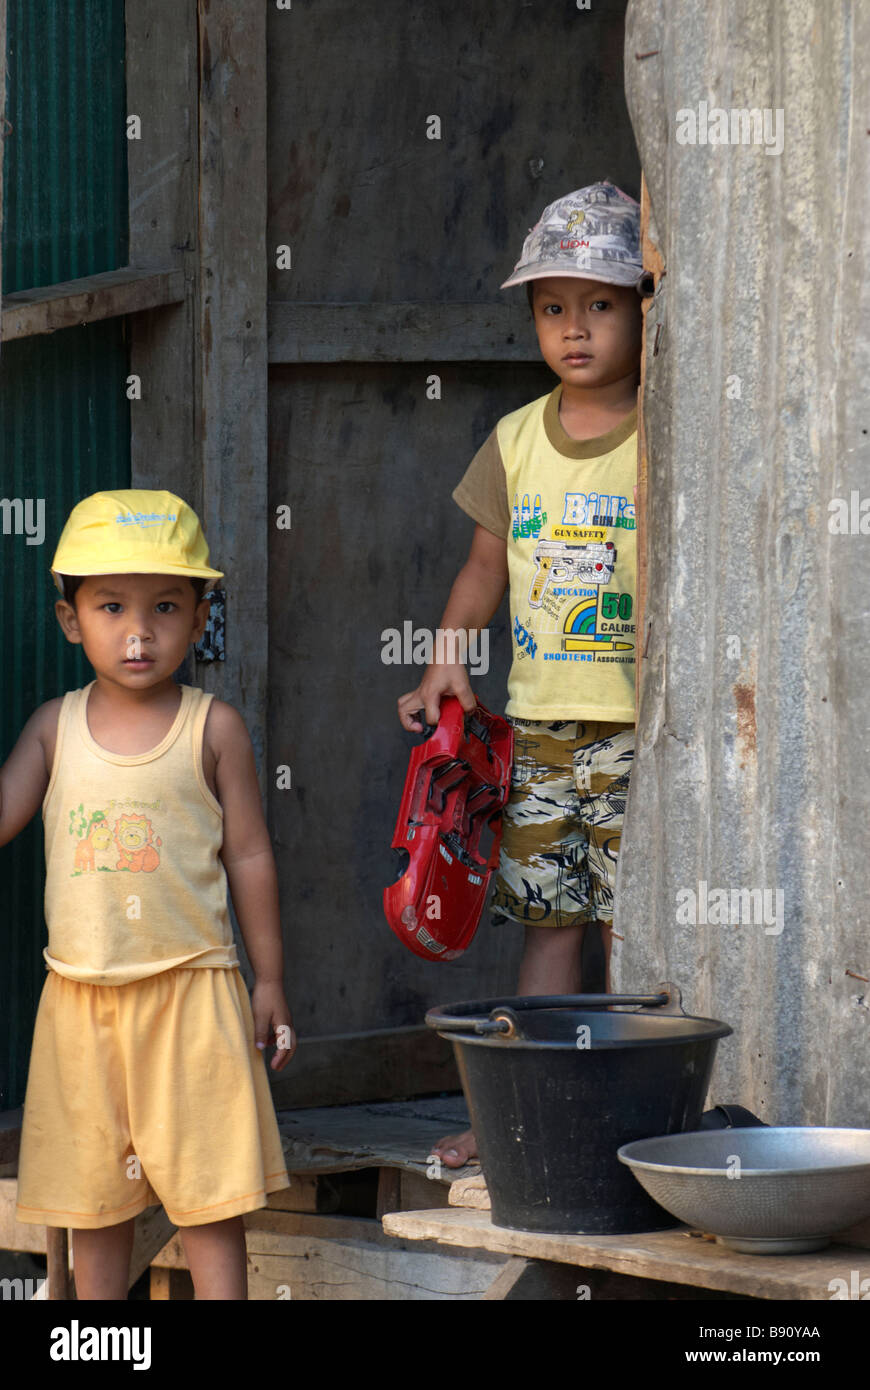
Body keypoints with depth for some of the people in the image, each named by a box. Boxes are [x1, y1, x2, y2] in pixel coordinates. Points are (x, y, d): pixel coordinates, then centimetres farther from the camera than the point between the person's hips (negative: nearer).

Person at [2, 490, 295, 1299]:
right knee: (90, 1192, 10)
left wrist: (269, 980, 2)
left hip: (190, 988, -3)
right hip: (80, 991, 3)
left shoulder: (212, 729, -3)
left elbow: (249, 857, 1)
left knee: (209, 1192, -1)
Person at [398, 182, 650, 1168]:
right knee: (548, 919, 7)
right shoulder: (517, 441, 8)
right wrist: (446, 662, 4)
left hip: (638, 721, -4)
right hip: (538, 719, 4)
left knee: (629, 921, -3)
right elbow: (486, 566, 15)